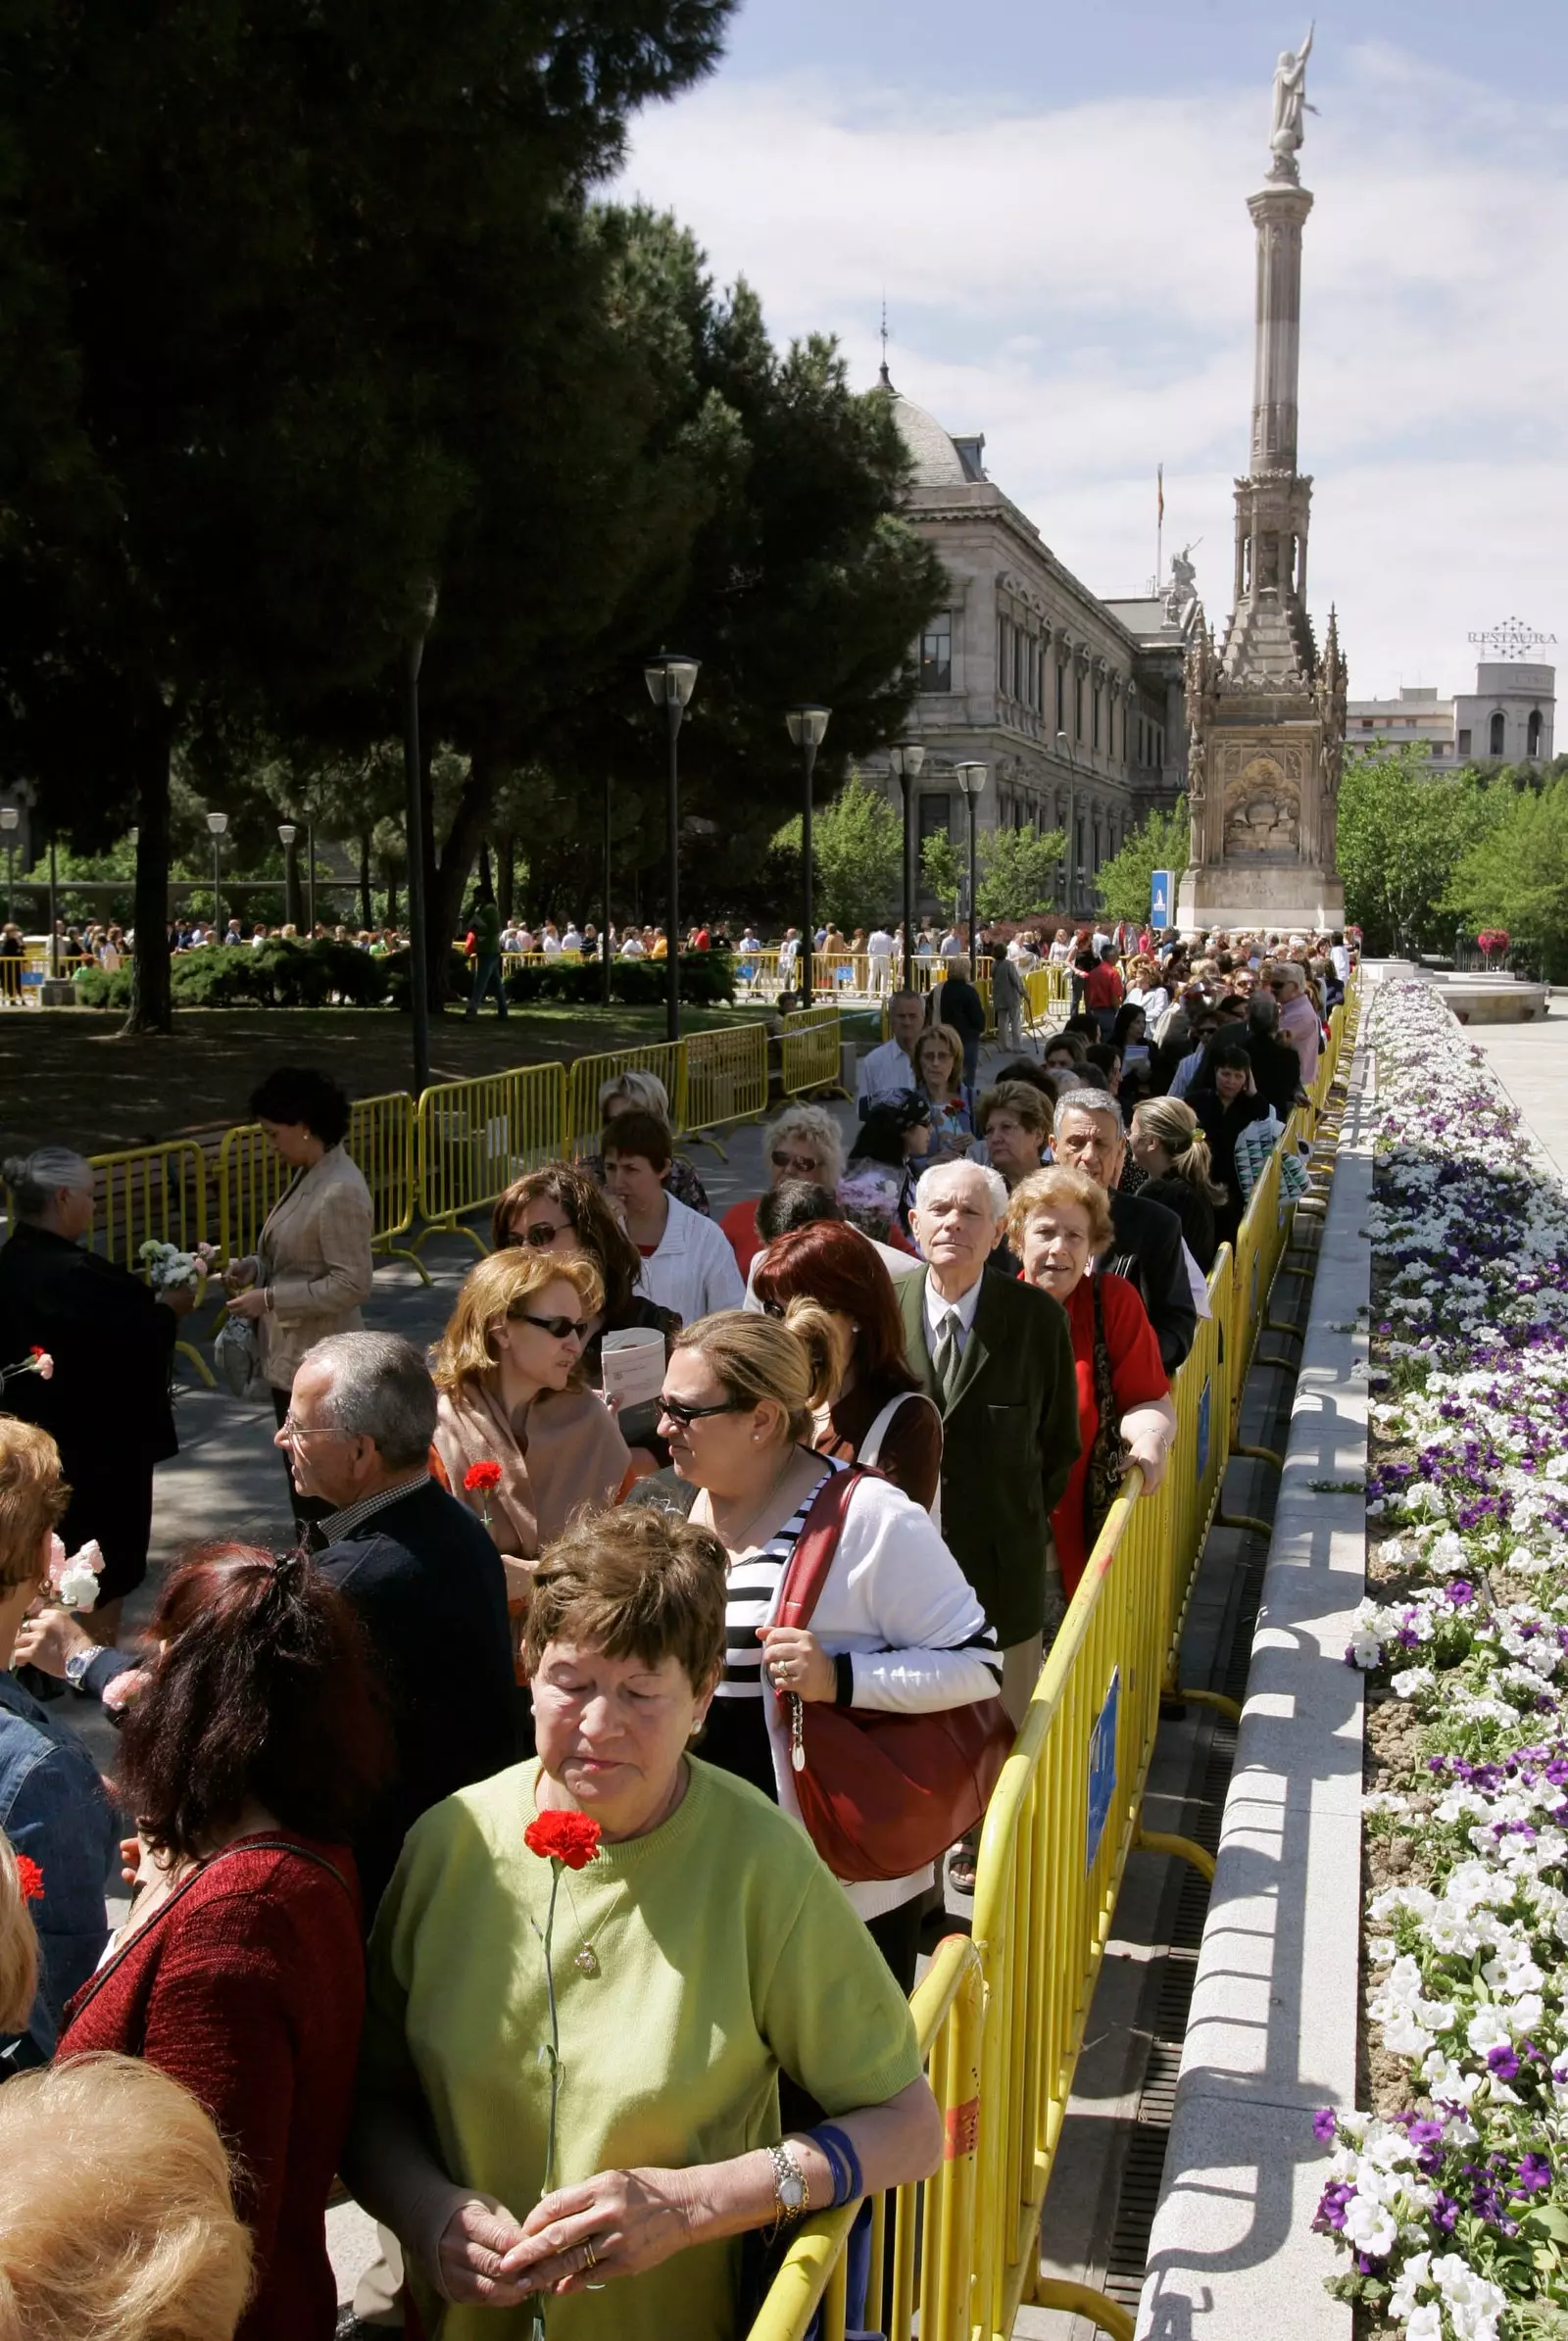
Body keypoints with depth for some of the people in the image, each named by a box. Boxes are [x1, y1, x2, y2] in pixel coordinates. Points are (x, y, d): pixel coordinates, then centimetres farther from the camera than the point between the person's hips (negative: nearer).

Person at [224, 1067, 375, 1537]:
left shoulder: (341, 1192, -22)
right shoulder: (308, 1175, 8)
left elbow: (353, 1283, -23)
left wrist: (270, 1298, -19)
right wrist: (254, 1268, 2)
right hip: (290, 1357, 10)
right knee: (303, 1484, 19)